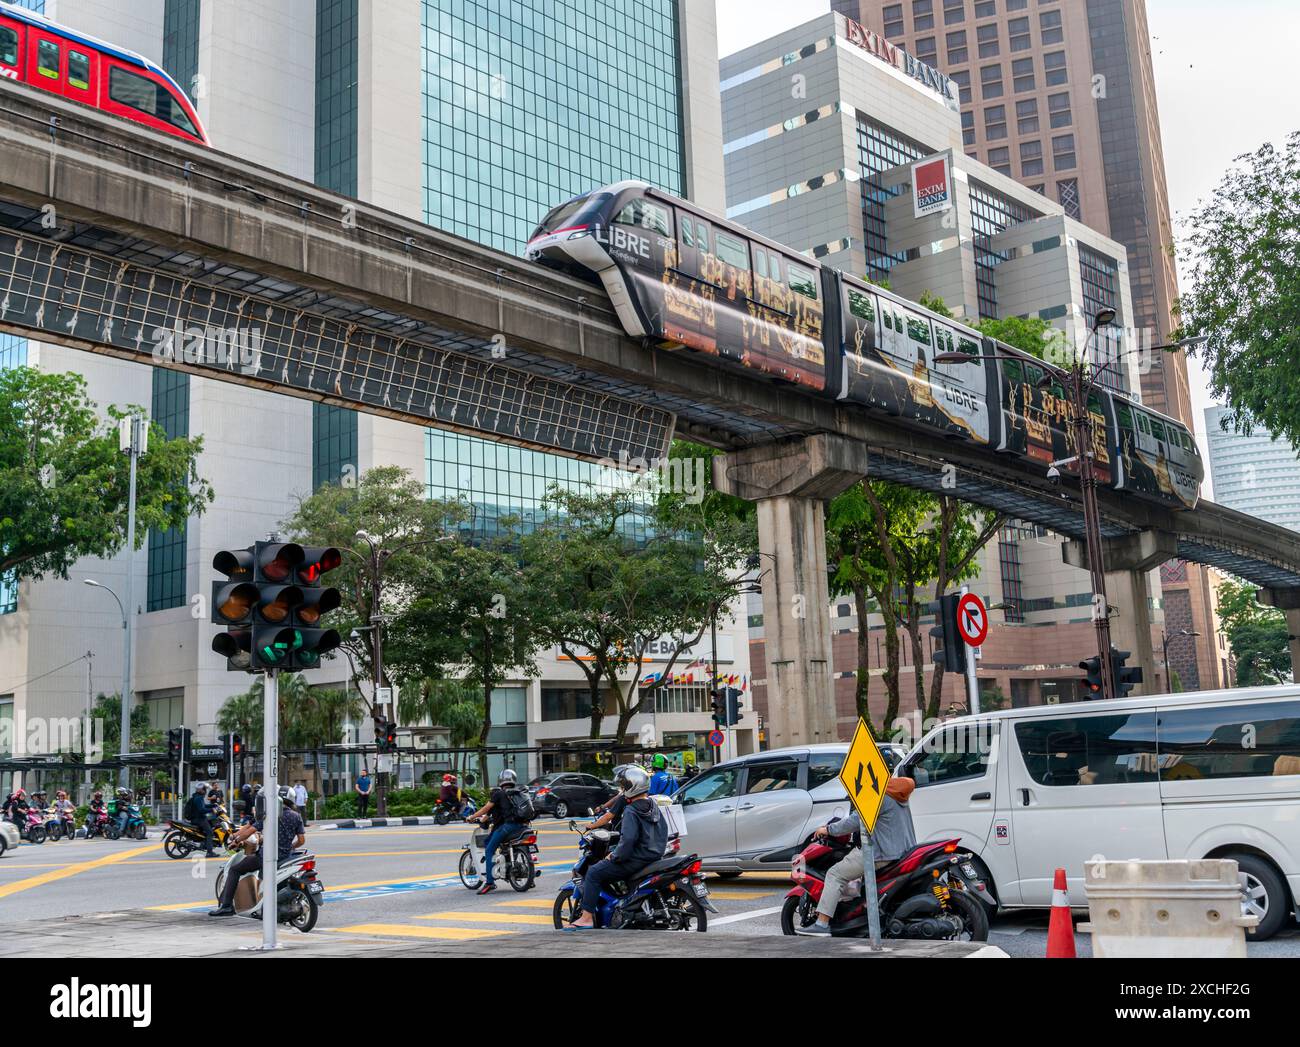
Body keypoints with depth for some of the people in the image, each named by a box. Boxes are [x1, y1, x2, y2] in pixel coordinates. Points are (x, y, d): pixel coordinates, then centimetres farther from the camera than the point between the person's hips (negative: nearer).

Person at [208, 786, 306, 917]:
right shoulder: (296, 816, 5)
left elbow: (249, 831, -5)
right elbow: (302, 840, 4)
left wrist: (237, 840, 12)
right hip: (287, 856, 4)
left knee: (234, 870, 8)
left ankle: (226, 905, -3)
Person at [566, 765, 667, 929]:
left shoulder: (631, 812, -18)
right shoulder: (653, 805, 9)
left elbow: (627, 840, -28)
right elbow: (663, 829, 18)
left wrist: (615, 857, -14)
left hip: (637, 859, -10)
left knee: (594, 873, -7)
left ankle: (587, 918, -11)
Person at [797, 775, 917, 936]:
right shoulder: (897, 796, 17)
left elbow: (856, 821, -16)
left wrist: (828, 829, -6)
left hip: (880, 853, -10)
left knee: (835, 874, -6)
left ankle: (822, 923, -14)